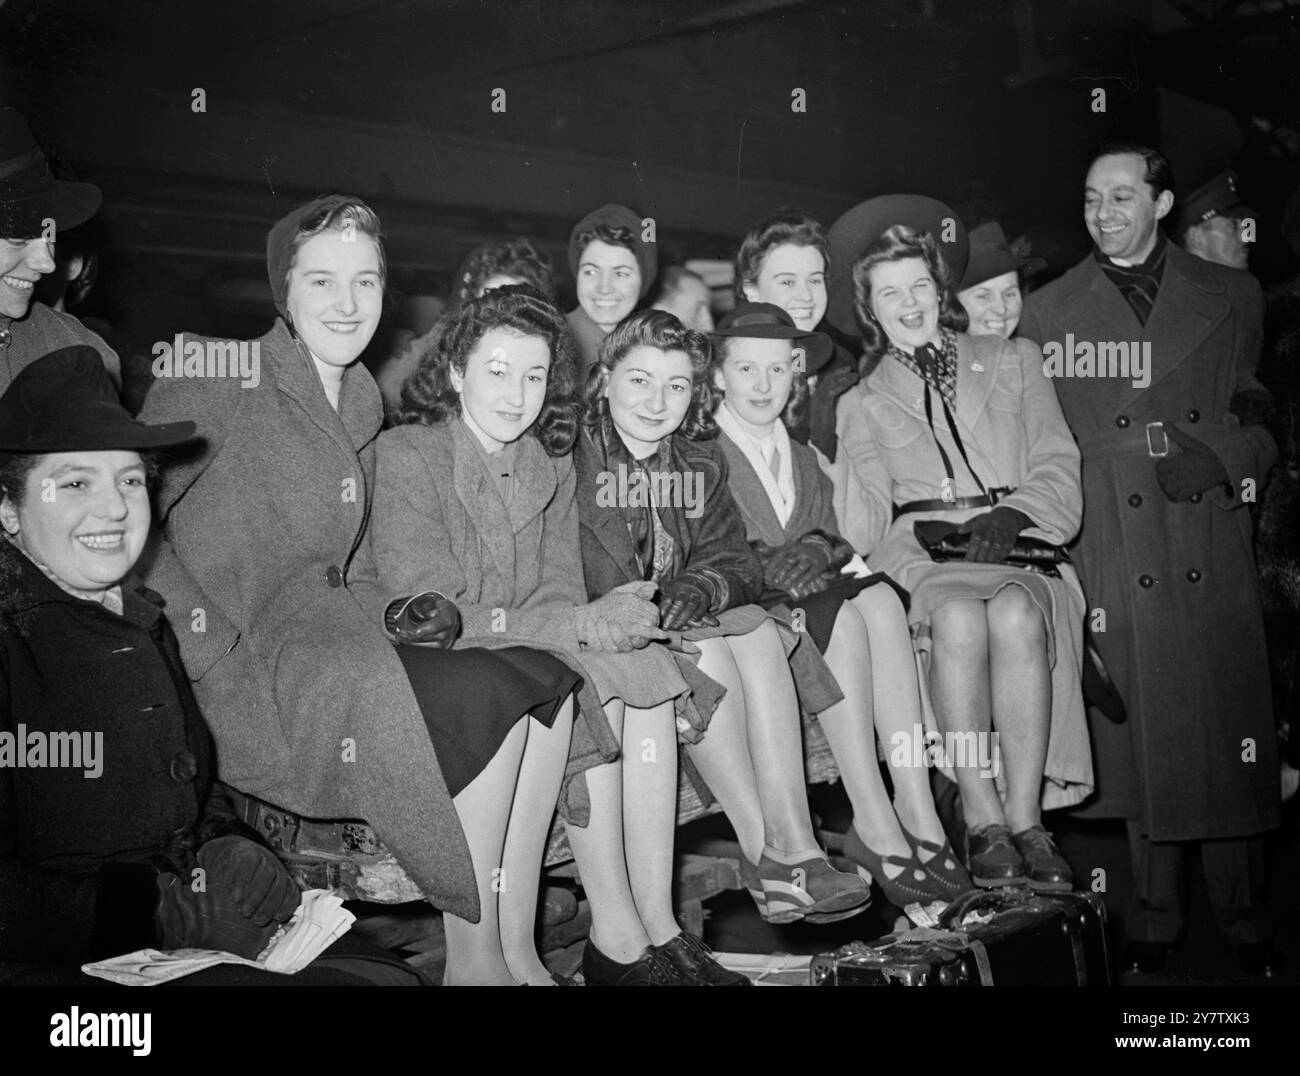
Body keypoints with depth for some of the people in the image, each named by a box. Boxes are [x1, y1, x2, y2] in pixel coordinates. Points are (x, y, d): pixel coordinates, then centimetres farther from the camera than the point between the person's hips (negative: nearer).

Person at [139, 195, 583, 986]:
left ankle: (517, 948, -6)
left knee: (549, 682, -8)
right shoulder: (221, 380, -7)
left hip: (335, 627, 7)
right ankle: (473, 960, -9)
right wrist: (225, 646, -20)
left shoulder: (363, 399, 15)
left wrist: (395, 613, 0)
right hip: (242, 680, -7)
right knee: (485, 699, -23)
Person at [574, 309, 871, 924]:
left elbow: (736, 561, 3)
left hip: (681, 620, 5)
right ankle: (766, 853, -23)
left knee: (758, 632, -23)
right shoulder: (571, 459, -7)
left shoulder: (702, 463, 13)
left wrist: (698, 588, -20)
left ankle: (793, 844, -29)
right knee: (707, 650, -29)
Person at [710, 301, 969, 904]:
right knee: (841, 619, -33)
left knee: (880, 600, -27)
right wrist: (760, 564, -20)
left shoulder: (802, 460, 24)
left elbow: (837, 537, 13)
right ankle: (874, 824, -34)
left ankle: (915, 805, -32)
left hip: (814, 594, 5)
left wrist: (818, 551, -10)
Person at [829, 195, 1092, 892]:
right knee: (956, 617, -35)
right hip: (920, 550, 0)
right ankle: (983, 822, -30)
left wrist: (1010, 515, -8)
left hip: (1017, 543, 1)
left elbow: (1058, 470, 11)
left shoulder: (1014, 362, 22)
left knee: (1015, 613, -34)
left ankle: (1027, 821, -31)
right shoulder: (864, 401, 19)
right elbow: (864, 525, 7)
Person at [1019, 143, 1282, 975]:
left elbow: (1264, 413, 12)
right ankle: (1156, 922, 16)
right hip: (1116, 555, 0)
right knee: (1142, 738, 2)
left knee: (1229, 729, 1)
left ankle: (1248, 922, 16)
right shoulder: (1047, 314, 10)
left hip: (1214, 550, 1)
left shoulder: (1232, 297, 12)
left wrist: (1217, 457, -6)